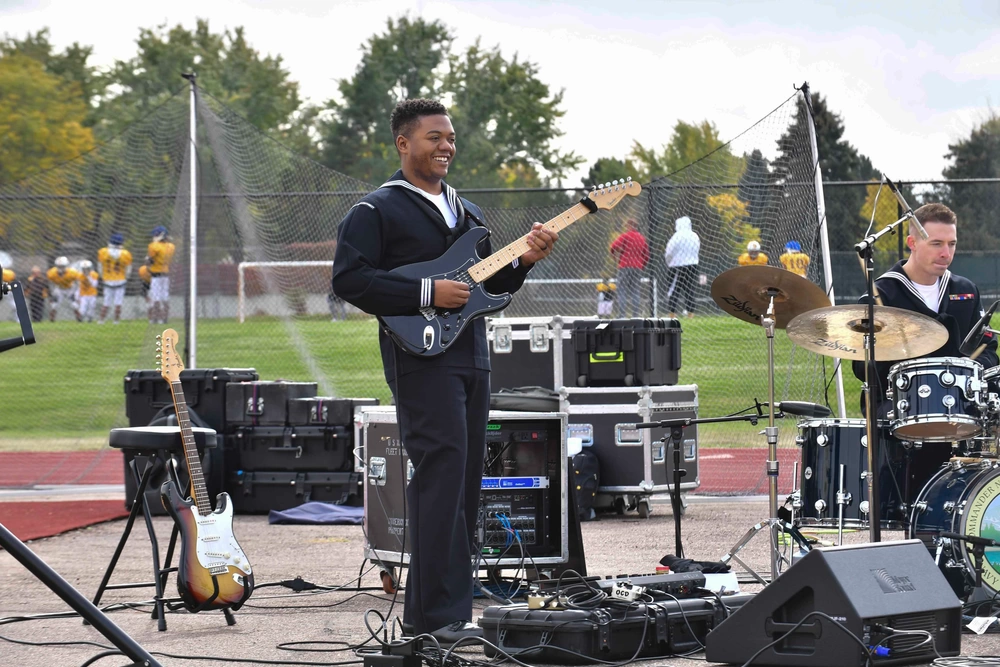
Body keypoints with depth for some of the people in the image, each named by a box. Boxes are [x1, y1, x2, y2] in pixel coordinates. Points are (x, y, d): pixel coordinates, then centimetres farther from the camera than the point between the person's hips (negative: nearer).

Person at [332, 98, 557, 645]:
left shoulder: (466, 213, 21)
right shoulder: (376, 211, -2)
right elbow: (348, 278, -13)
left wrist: (522, 262, 6)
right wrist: (426, 294, -17)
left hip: (472, 356, 8)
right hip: (421, 355, -8)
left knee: (463, 483, 7)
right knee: (443, 471, -16)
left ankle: (423, 611, 13)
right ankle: (443, 614, -17)